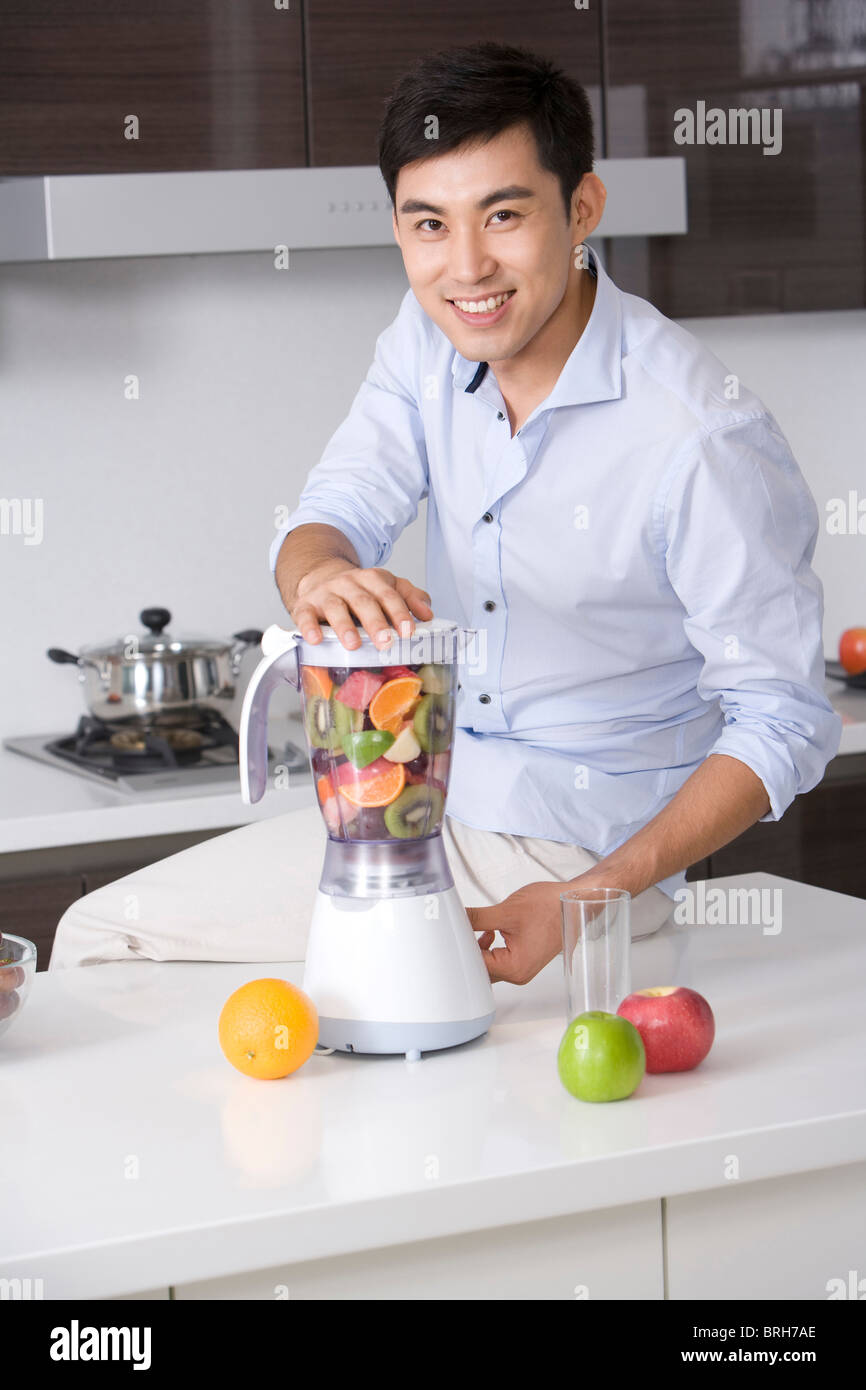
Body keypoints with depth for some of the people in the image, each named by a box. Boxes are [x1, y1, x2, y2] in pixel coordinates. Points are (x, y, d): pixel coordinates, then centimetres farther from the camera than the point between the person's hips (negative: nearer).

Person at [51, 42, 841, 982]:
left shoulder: (704, 436, -22)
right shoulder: (429, 340, -1)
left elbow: (784, 722, -17)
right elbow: (333, 511, -8)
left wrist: (591, 901, -26)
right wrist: (321, 576, -36)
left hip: (581, 853, -6)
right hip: (416, 799, 6)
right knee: (103, 936, 2)